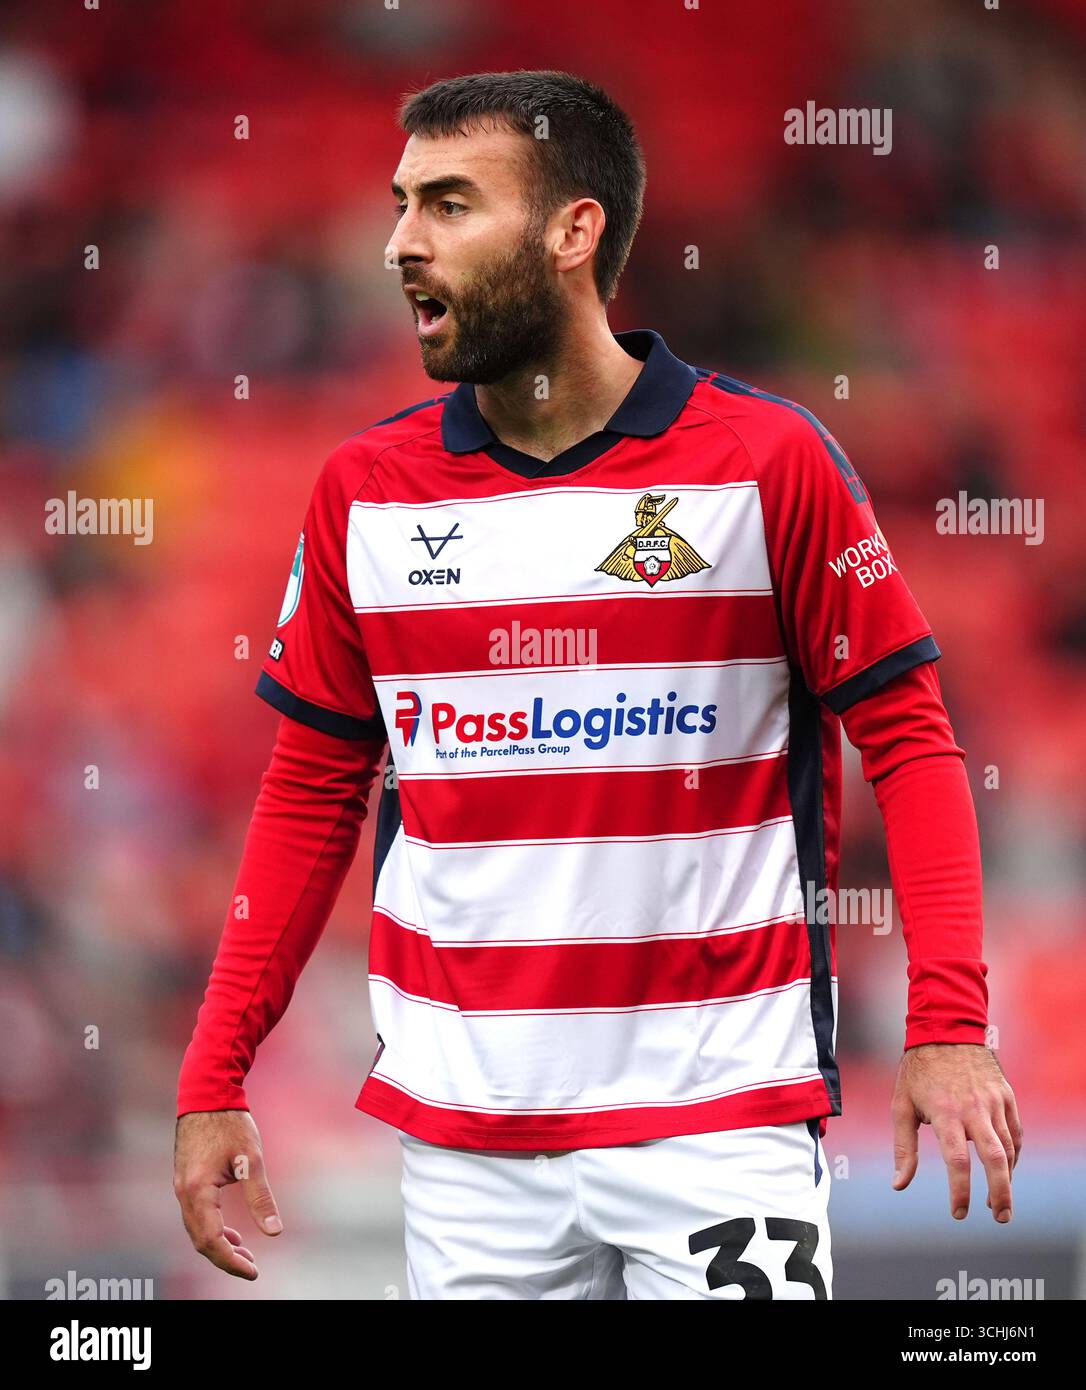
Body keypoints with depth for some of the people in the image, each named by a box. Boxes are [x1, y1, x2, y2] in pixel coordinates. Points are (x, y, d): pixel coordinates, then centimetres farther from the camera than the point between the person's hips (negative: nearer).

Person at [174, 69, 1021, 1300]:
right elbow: (313, 792, 11)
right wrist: (213, 1077, 5)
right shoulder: (364, 489, 5)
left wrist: (947, 1026, -15)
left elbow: (907, 738, -3)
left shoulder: (768, 462, -5)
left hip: (719, 1116, -3)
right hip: (463, 1132, 3)